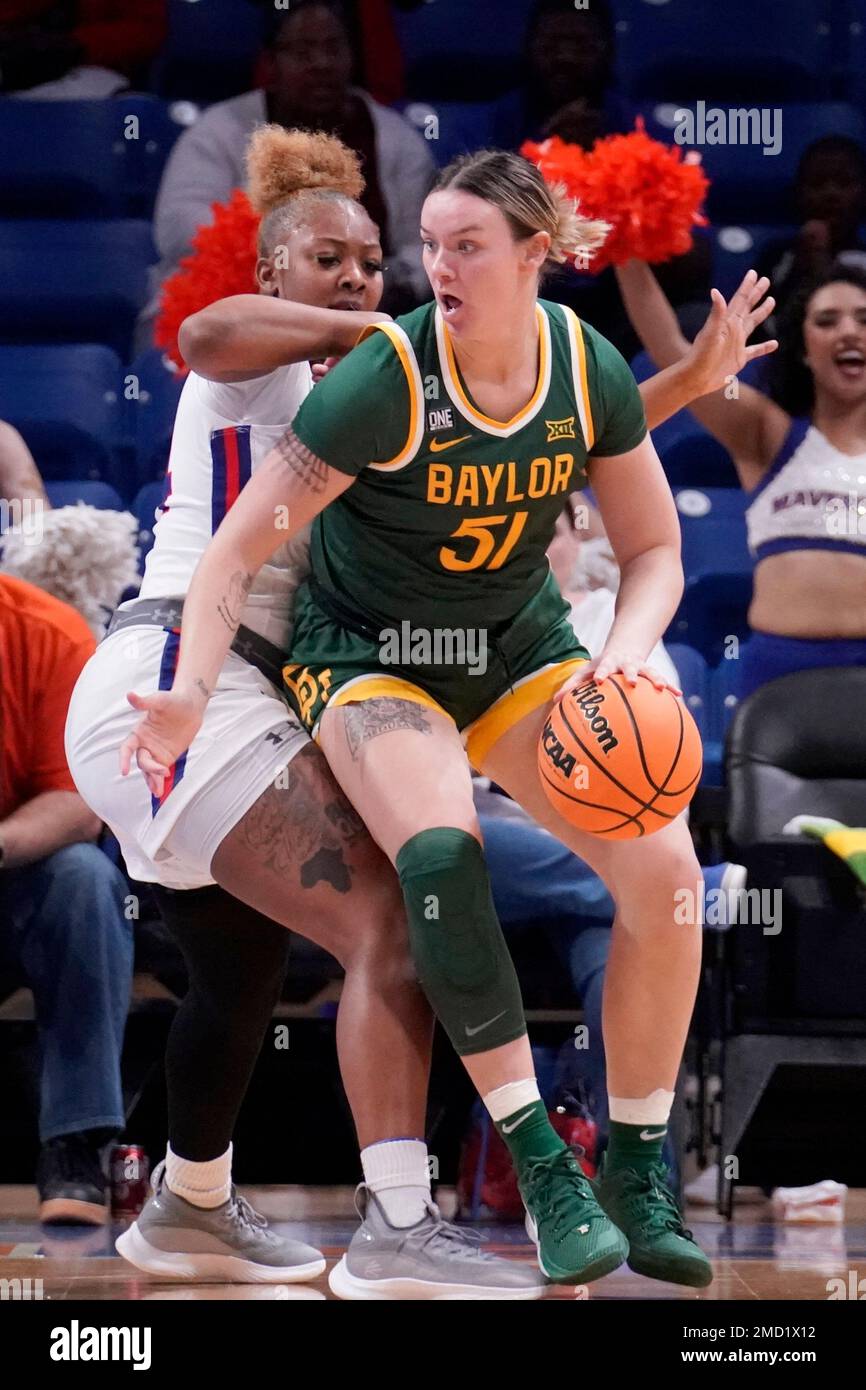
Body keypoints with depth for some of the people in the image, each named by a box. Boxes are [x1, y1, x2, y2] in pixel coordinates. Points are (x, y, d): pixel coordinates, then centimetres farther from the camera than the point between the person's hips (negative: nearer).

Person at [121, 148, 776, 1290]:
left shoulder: (590, 371, -11)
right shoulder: (384, 382, -24)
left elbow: (654, 551, 0)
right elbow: (236, 553, -21)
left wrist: (626, 653, -21)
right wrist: (192, 695, -35)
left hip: (520, 646, 4)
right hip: (369, 652, -4)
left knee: (665, 870, -16)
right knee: (441, 856, -34)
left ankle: (638, 1183, 0)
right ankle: (544, 1174, -28)